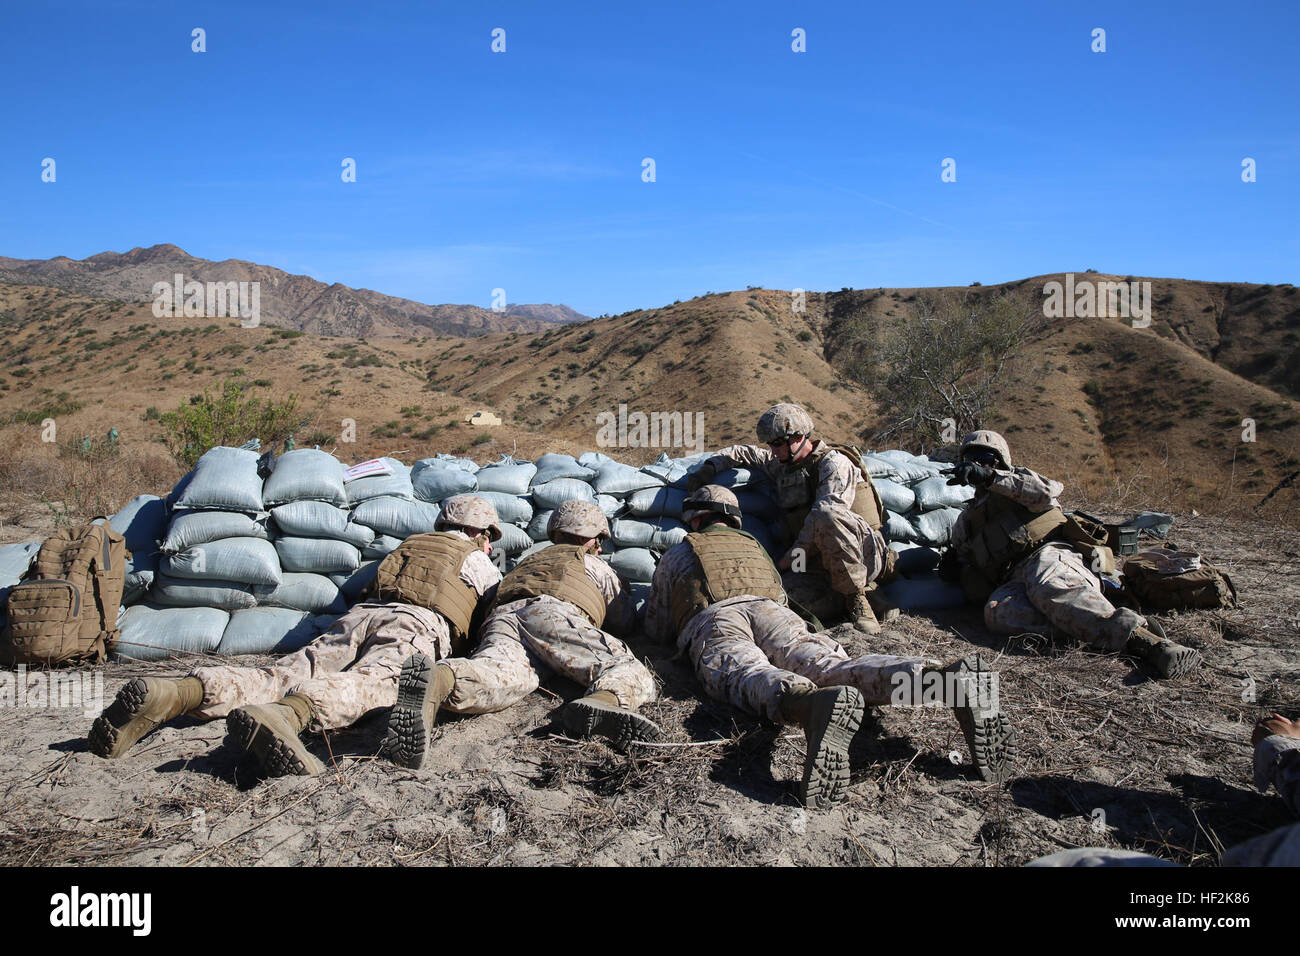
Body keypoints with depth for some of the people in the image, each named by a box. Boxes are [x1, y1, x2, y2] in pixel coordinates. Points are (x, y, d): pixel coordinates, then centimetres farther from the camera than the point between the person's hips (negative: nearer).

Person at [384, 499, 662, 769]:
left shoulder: (528, 561, 47)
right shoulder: (594, 565, 35)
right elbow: (626, 622, 40)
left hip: (501, 617, 4)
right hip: (553, 611, -4)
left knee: (499, 676, -29)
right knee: (633, 676, -17)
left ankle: (442, 680, -64)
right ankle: (603, 702, -54)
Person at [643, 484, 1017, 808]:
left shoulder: (675, 556, 35)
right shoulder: (755, 547, 43)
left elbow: (657, 629, 36)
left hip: (712, 621, -2)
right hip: (772, 613, 3)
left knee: (751, 678, -32)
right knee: (831, 665, -22)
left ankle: (815, 705, -70)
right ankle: (953, 680, -49)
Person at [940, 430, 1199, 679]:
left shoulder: (1018, 478, 22)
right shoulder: (964, 524, 32)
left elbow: (1047, 490, -6)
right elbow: (981, 591, 27)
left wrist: (991, 477, -13)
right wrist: (959, 571, 5)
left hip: (1049, 555, -3)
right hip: (1012, 582, 3)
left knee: (1047, 588, -40)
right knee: (997, 613, -34)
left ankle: (1151, 642, -53)